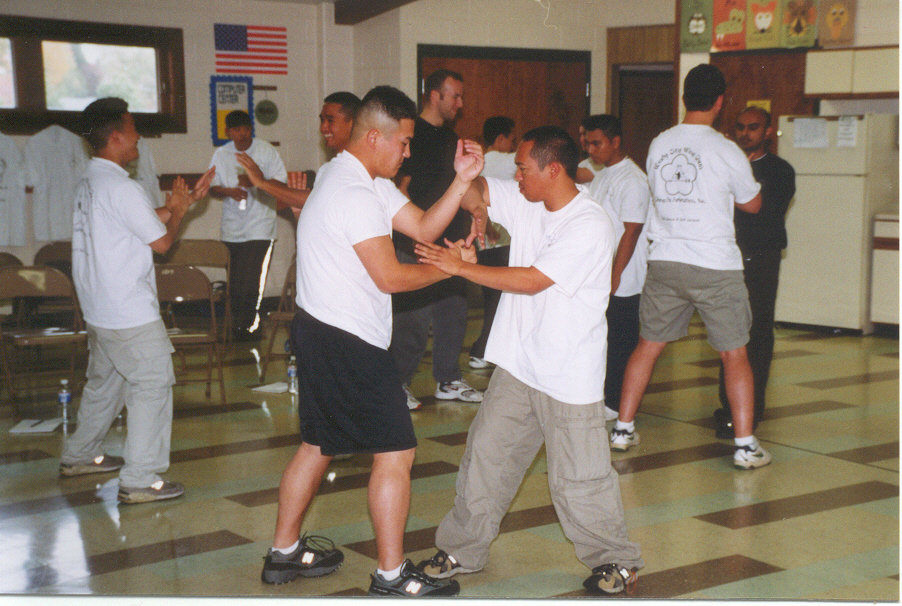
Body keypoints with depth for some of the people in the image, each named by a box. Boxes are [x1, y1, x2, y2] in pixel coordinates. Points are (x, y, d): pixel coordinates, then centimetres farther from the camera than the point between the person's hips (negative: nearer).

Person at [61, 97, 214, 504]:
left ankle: (79, 455, 37)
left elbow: (145, 219, 16)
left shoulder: (89, 183, 10)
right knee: (153, 384, -3)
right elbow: (161, 241, -13)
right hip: (131, 313, -10)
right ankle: (140, 479, -1)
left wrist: (184, 201, 15)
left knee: (105, 380, 23)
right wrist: (179, 210, 3)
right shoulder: (121, 188, -21)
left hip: (100, 309, 10)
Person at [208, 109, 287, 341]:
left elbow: (281, 184, -4)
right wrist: (229, 191, -11)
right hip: (232, 230, 3)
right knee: (235, 282, 5)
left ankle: (248, 326, 3)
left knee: (252, 281, -10)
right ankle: (240, 324, 20)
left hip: (260, 228, -3)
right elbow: (213, 187, 11)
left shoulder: (266, 151, -1)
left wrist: (255, 182, -20)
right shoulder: (221, 154, 8)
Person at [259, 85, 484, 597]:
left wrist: (462, 181, -2)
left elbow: (423, 226, 9)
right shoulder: (354, 194, -20)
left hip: (321, 331, 11)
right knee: (396, 450, -3)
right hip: (349, 343, -11)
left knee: (319, 444, 20)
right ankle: (391, 575, 6)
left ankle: (285, 552, 31)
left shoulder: (366, 181, 13)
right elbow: (390, 277, -19)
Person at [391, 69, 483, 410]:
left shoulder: (450, 137, 16)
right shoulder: (414, 135, -10)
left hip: (451, 241, 9)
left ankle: (448, 380, 22)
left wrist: (467, 226, 18)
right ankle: (399, 384, 6)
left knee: (453, 311, 12)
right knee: (413, 316, -6)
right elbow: (403, 189, -14)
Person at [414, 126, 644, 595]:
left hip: (568, 376, -7)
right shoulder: (525, 202, 3)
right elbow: (473, 195, 8)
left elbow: (531, 280, -23)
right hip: (518, 365, 7)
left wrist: (460, 267, -19)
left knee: (578, 478, 2)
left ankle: (616, 560, 22)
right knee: (486, 453, 11)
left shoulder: (589, 225, -19)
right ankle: (461, 550, 25)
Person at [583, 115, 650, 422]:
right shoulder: (600, 177, 16)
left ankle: (618, 406, 6)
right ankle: (605, 397, 20)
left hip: (623, 282, -8)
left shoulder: (632, 180, -13)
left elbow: (631, 231, -17)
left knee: (622, 342, -1)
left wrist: (615, 275, -20)